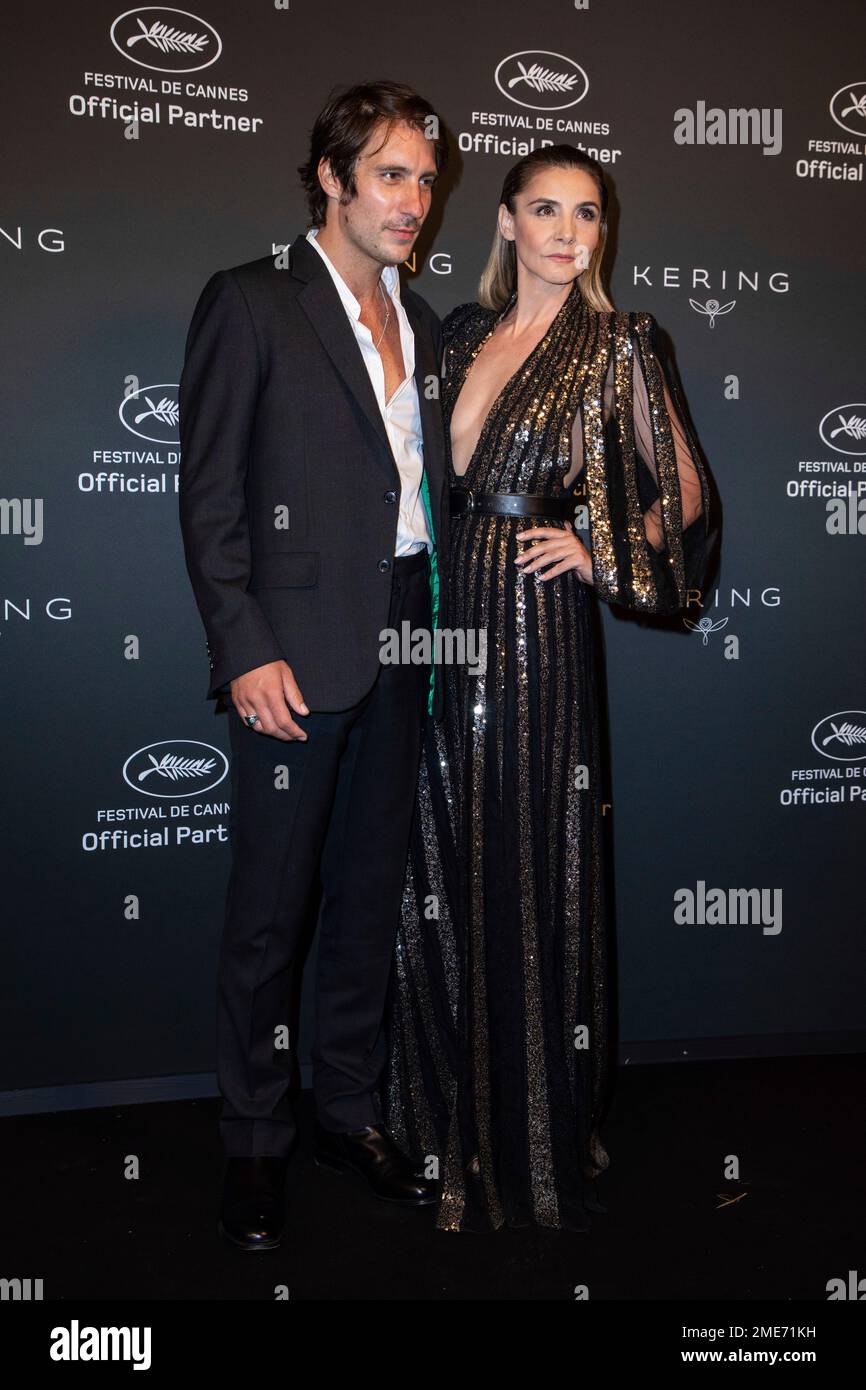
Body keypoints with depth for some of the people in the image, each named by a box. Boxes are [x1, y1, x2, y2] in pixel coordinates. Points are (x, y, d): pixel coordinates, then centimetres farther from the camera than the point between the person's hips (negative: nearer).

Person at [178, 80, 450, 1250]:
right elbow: (209, 495, -7)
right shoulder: (249, 303, -2)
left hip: (405, 645, 6)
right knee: (269, 912, 3)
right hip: (298, 651, -6)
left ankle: (349, 1112, 30)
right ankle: (255, 1142, 21)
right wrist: (244, 650, -14)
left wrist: (436, 629, 8)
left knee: (371, 897, 14)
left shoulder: (419, 320, 16)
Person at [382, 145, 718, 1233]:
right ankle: (457, 1106, 30)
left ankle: (539, 1126, 23)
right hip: (449, 614, 4)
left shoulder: (617, 345, 0)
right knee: (446, 859, 10)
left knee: (532, 862, 3)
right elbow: (446, 471, 11)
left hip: (541, 622, -4)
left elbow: (684, 493, 3)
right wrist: (477, 383, -2)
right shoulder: (464, 330, 11)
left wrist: (603, 557, -4)